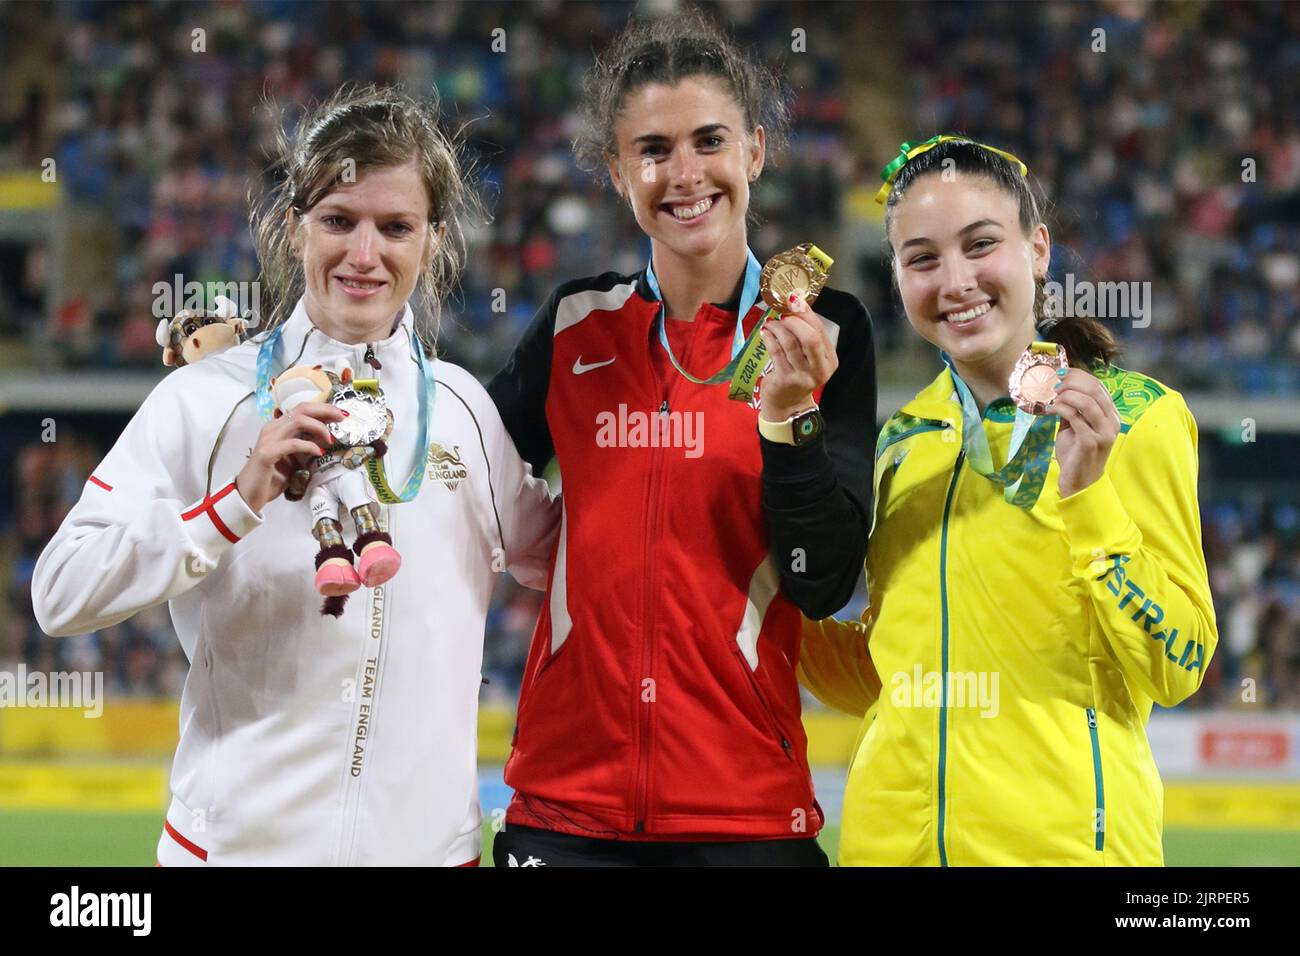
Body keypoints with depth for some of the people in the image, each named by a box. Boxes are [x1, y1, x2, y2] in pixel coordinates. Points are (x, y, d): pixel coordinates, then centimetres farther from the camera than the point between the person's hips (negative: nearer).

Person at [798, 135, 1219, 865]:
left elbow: (1177, 669, -10)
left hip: (1060, 834, -4)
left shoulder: (1136, 415, -4)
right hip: (894, 833, 5)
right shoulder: (901, 441, 10)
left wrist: (1087, 493, -18)